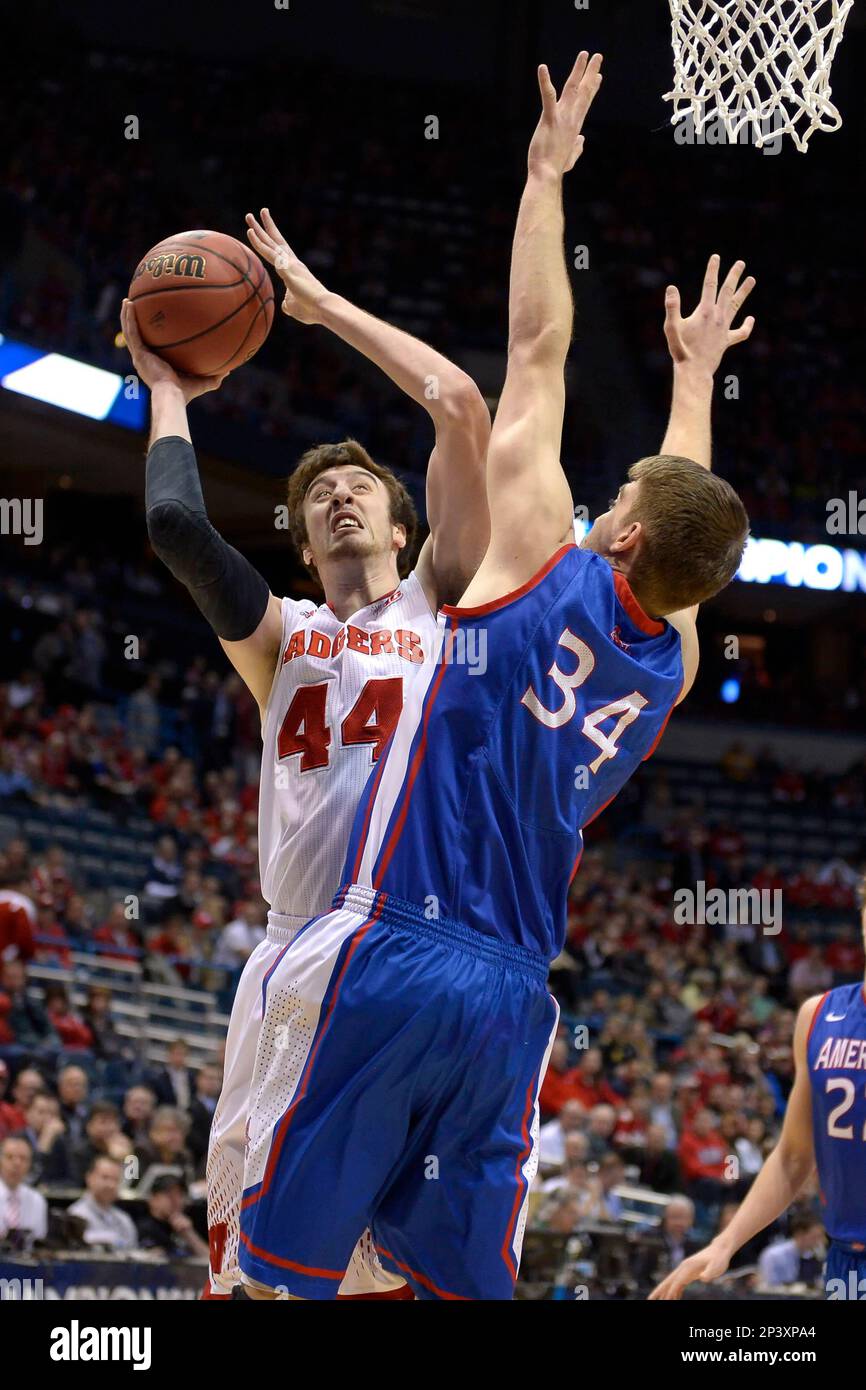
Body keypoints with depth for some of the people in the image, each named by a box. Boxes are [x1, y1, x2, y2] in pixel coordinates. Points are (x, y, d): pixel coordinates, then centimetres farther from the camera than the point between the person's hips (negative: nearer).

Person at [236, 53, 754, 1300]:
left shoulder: (544, 568, -3)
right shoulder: (675, 665, 12)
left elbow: (538, 346, 5)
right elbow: (691, 512, 33)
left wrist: (546, 175, 14)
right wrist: (694, 374, 48)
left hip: (390, 960, -5)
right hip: (514, 998, 5)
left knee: (284, 1264, -3)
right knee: (466, 1278, 8)